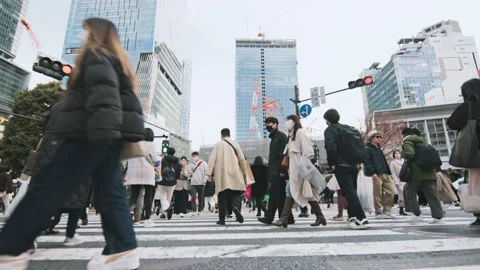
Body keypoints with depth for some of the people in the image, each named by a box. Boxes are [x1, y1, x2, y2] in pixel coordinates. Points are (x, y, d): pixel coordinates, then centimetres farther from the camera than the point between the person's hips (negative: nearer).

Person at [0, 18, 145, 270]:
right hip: (109, 135, 9)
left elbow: (102, 89, -17)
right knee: (110, 192, 2)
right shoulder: (117, 61, 29)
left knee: (47, 187, -3)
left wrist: (101, 126, -31)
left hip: (90, 134, -9)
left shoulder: (95, 55, 3)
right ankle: (123, 250, 0)